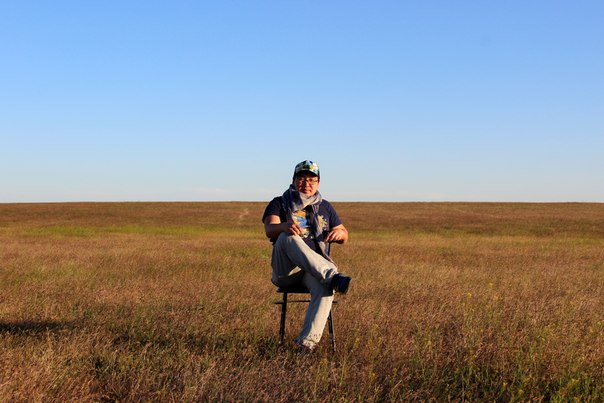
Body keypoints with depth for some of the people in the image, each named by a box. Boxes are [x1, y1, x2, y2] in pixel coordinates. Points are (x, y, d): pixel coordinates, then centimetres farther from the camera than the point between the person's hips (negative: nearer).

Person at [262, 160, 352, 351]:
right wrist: (285, 226, -34)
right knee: (288, 237, -35)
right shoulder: (279, 204, 12)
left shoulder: (325, 207, 23)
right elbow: (269, 230, -8)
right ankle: (332, 276, -47)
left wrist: (340, 233, -6)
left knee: (325, 289, -36)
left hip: (317, 269, 2)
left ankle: (307, 342, -43)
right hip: (286, 270, -2)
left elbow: (344, 237, 22)